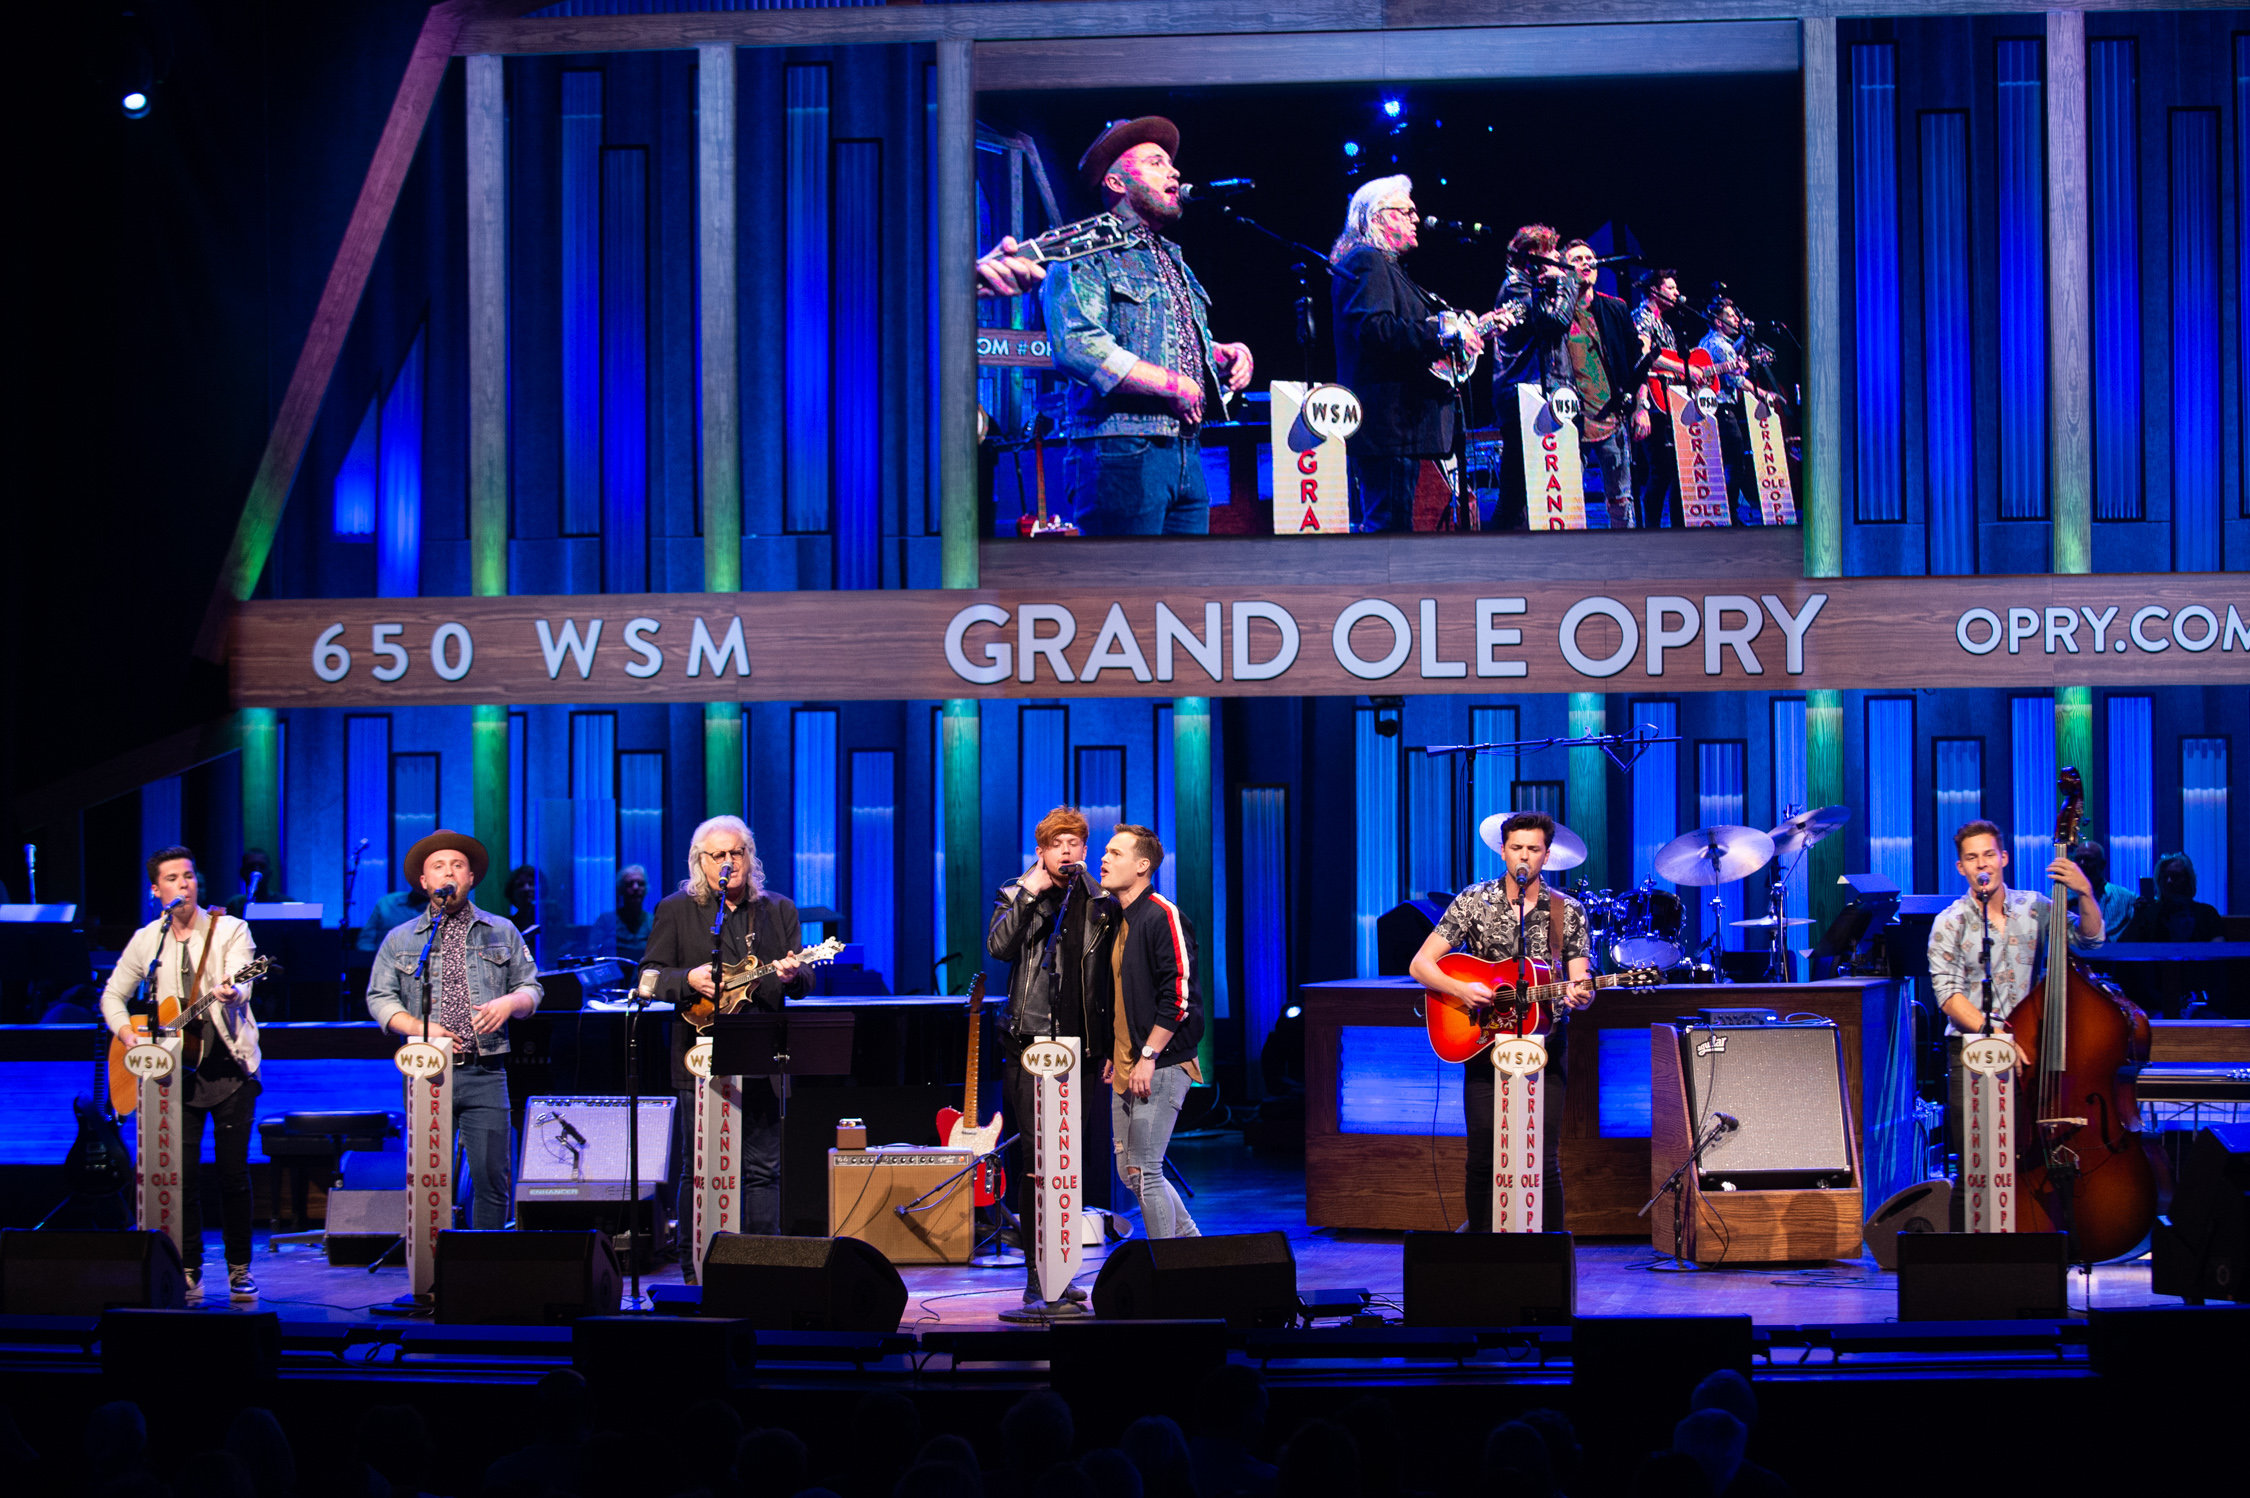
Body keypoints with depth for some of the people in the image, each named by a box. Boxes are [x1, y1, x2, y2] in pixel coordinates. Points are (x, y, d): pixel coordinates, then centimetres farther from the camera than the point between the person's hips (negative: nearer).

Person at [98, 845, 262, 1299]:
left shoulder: (230, 929, 0)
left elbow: (241, 987, -16)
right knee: (182, 1173, -1)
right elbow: (113, 994, 18)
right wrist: (126, 1032, 0)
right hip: (177, 1069, 2)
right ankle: (189, 1271, 7)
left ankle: (239, 1270, 7)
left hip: (229, 1068, -2)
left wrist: (230, 993, -39)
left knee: (233, 1172, -3)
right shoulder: (146, 940, 10)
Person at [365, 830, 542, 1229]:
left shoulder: (502, 933, 15)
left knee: (492, 1177, -4)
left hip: (485, 1074, 1)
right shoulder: (400, 939, 12)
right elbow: (380, 998, 8)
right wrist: (420, 1029, -8)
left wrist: (509, 1003, -8)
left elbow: (530, 988, 15)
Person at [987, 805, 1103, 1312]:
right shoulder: (1018, 895, 4)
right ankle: (1038, 1279, -7)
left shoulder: (1097, 902, 11)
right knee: (1035, 1156, -9)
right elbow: (998, 945, -14)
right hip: (1030, 1042, -3)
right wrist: (1029, 892, -15)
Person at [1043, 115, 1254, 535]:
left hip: (1188, 454, 9)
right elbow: (1076, 347, -19)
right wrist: (1172, 385, -17)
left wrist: (1225, 355, 11)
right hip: (1122, 453, -9)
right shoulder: (1088, 254, -3)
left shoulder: (1173, 262, 27)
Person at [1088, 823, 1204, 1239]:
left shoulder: (1163, 917, -13)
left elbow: (1179, 996, -18)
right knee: (1130, 1171, 11)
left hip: (1160, 1066, -9)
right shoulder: (1115, 921, 15)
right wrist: (1115, 1056, 18)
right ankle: (1192, 1243, 25)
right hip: (1126, 1068, 9)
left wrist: (1148, 1057, -19)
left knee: (1144, 1172, -9)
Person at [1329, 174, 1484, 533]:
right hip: (1388, 424, -11)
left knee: (1380, 524, 11)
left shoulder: (1385, 265, 24)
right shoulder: (1367, 262, -9)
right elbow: (1375, 330, -24)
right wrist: (1446, 332, -21)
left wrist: (1469, 329, 21)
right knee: (1391, 522, -14)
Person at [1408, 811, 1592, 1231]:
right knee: (1482, 1158, 0)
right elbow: (1420, 964, 0)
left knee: (1544, 1161, -7)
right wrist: (1461, 989, -17)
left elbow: (1580, 983, 2)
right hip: (1484, 1042, 0)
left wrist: (1579, 996, -22)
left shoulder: (1568, 912, 4)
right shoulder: (1474, 901, 2)